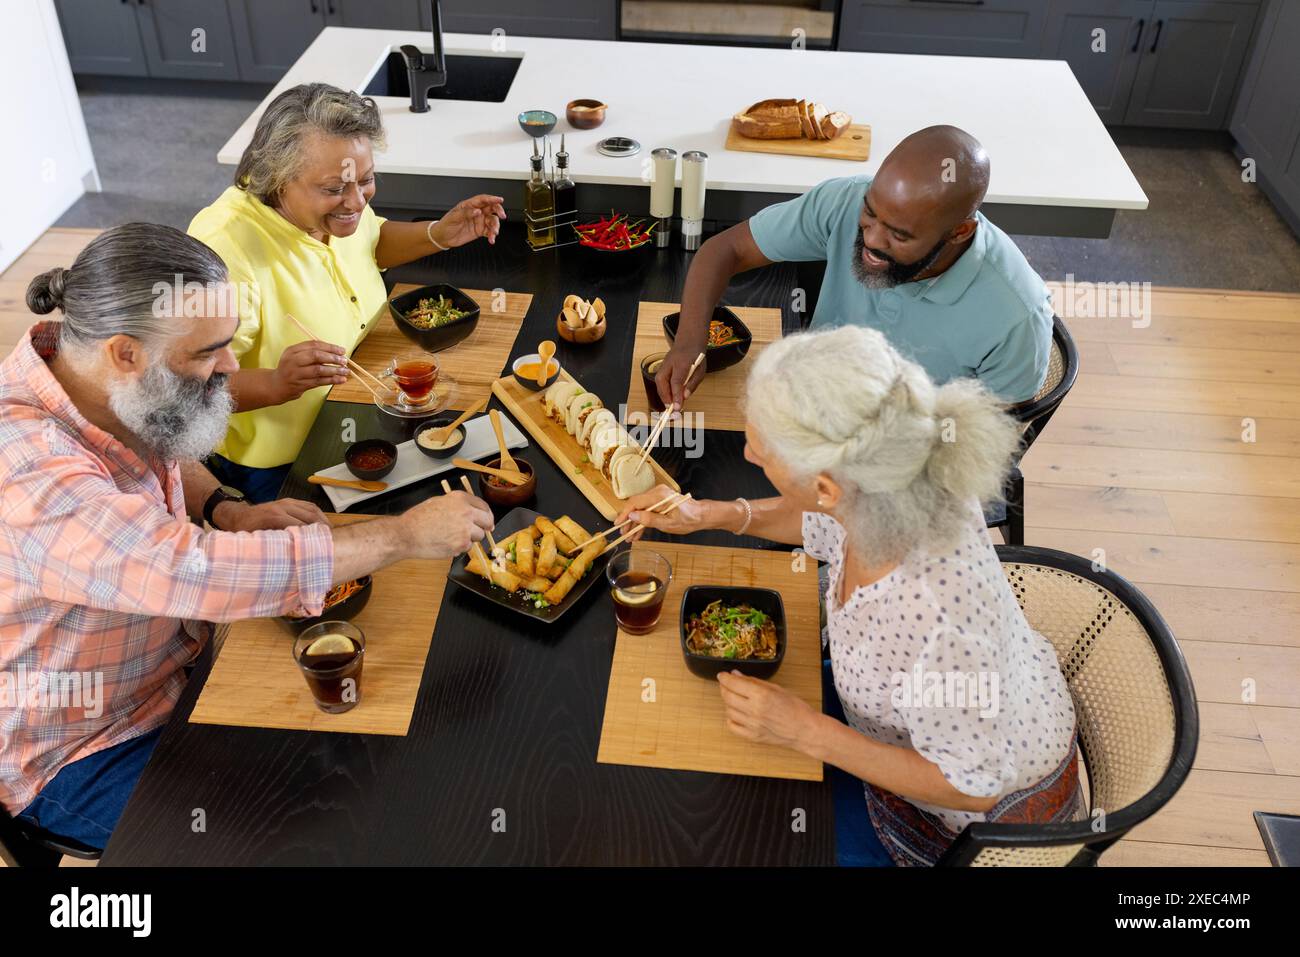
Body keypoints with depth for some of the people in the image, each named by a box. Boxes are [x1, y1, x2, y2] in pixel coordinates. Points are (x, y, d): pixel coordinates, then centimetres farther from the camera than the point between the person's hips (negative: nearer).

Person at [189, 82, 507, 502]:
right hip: (281, 469, -8)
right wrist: (275, 384, -48)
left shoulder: (337, 201, -5)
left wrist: (439, 235, 1)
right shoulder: (225, 246, -31)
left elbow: (370, 242, 18)